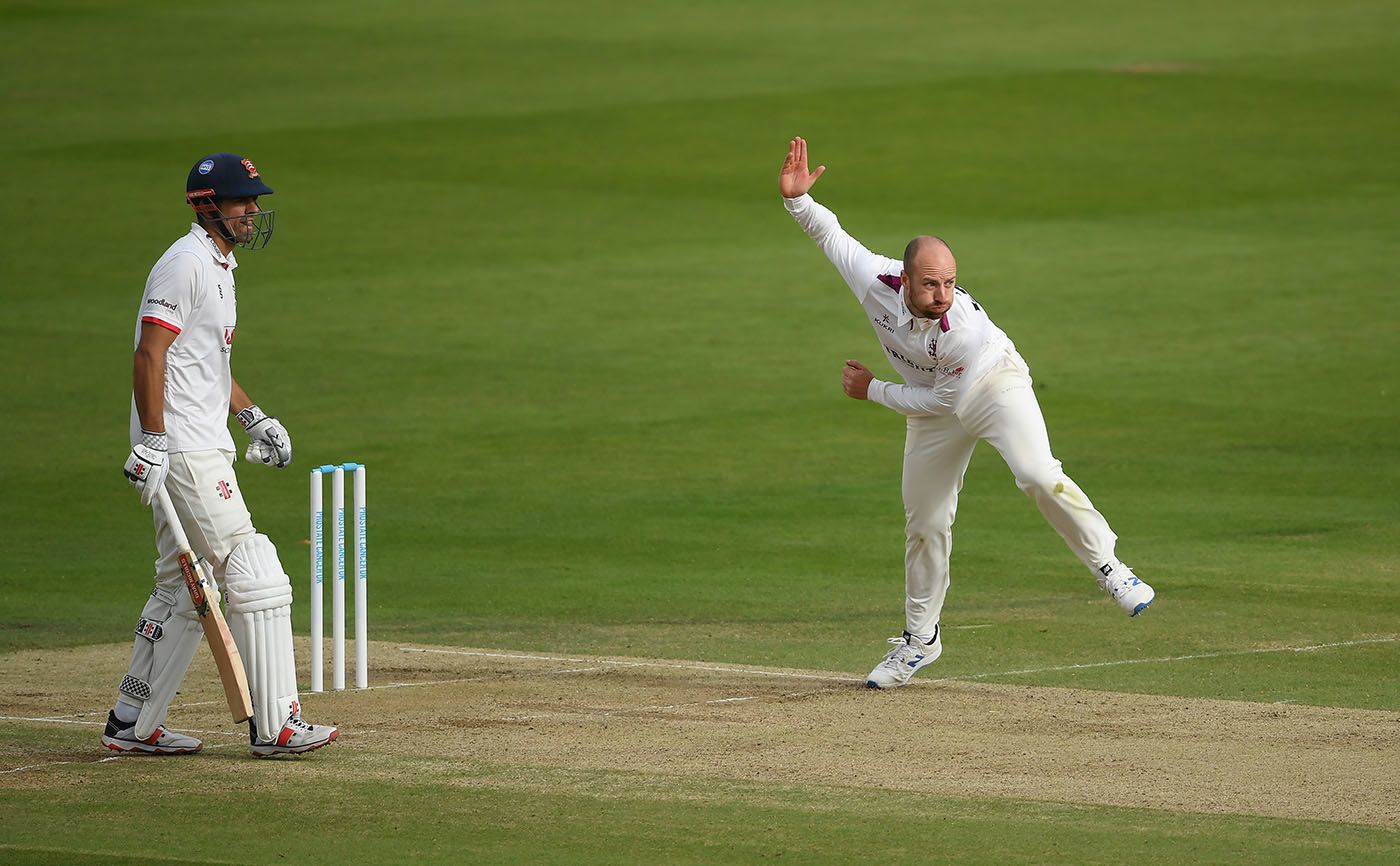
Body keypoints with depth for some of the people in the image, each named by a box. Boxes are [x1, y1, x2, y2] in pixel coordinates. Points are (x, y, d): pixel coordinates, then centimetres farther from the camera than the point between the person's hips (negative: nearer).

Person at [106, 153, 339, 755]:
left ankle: (133, 724, 19)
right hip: (181, 449, -11)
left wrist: (253, 416, 19)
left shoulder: (218, 266, 19)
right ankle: (275, 725, -11)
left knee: (185, 589, 14)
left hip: (202, 446, 11)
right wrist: (153, 442, -25)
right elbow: (150, 355, -19)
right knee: (255, 576, -11)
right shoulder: (186, 265, -13)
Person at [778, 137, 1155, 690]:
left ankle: (1108, 567, -15)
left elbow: (941, 399, -23)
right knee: (924, 523, 9)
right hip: (931, 407, 5)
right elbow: (830, 234, -10)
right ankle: (920, 638, 25)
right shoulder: (876, 281, -28)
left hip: (994, 385, -5)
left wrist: (873, 391, -14)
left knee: (1038, 476, -31)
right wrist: (797, 198, -28)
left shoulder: (965, 329, -37)